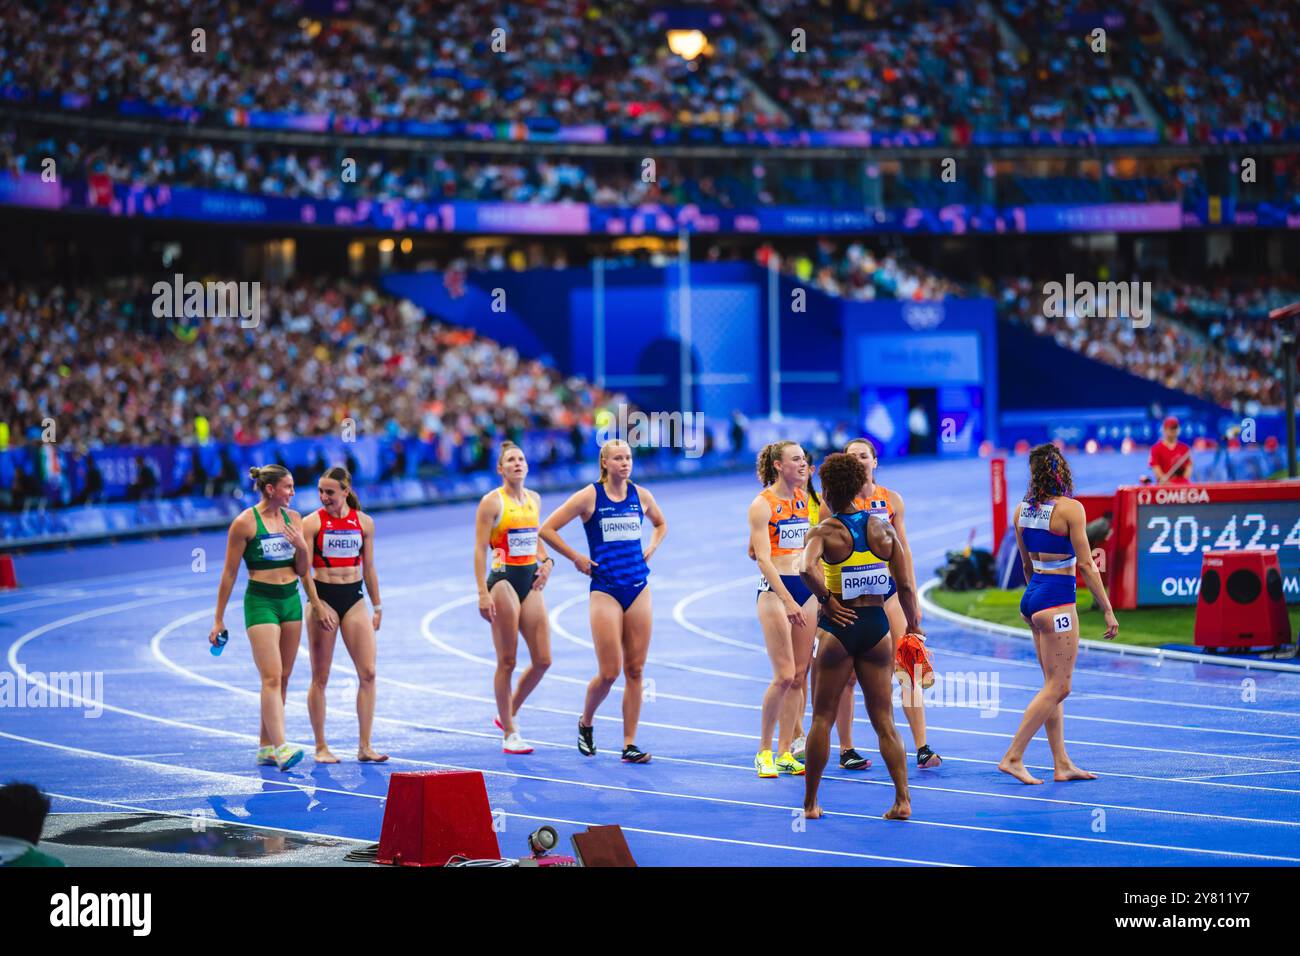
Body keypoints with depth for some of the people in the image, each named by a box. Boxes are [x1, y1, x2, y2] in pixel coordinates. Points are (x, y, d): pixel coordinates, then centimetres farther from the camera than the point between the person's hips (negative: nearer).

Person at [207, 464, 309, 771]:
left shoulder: (293, 518, 7)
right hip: (260, 601, -6)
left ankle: (265, 747, 17)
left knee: (283, 678, 8)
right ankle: (280, 748, -24)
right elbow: (229, 573, -4)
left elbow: (302, 571, 11)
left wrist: (302, 547, -11)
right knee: (272, 677, -16)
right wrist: (219, 619, -3)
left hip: (291, 599, 6)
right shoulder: (245, 523, -9)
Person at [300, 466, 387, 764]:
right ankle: (321, 747, 10)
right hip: (323, 596, -3)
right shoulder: (312, 522, -4)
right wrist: (318, 606, -17)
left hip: (354, 597, 3)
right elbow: (304, 570, -8)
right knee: (320, 677, 2)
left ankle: (364, 747, 0)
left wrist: (377, 607, 13)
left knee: (368, 673, -5)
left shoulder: (364, 522, 6)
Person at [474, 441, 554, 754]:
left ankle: (509, 714, 23)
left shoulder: (534, 499, 12)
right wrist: (483, 593, -16)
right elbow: (480, 548, -10)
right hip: (504, 579, -6)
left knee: (542, 660, 2)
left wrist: (546, 561, 4)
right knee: (507, 661, -2)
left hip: (531, 580, 6)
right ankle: (509, 733, 6)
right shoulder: (492, 502, -7)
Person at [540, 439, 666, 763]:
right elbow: (547, 529, -4)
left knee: (635, 670, 2)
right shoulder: (589, 496, -6)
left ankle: (630, 745, 6)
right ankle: (585, 723, 22)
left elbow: (661, 524, 28)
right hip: (605, 589, -4)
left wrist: (651, 550, 11)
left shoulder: (641, 495, 7)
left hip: (639, 588, 4)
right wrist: (577, 558, -5)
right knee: (609, 673, -6)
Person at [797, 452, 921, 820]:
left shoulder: (824, 531, -8)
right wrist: (913, 625, 14)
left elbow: (806, 569, -28)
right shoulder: (883, 529, 3)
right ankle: (902, 799, -3)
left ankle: (810, 803, 14)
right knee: (884, 720, 8)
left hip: (839, 627, -3)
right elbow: (906, 586, 1)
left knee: (822, 718, 9)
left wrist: (826, 600, -14)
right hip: (877, 626, 3)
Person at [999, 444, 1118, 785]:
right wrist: (1108, 610, -7)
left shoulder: (1022, 510, 7)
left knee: (1054, 686, 13)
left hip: (1032, 598, 8)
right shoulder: (1070, 508, -13)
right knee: (1057, 688, -3)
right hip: (1057, 600, -8)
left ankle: (1062, 763, 15)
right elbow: (1086, 565, -13)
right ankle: (1013, 757, -7)